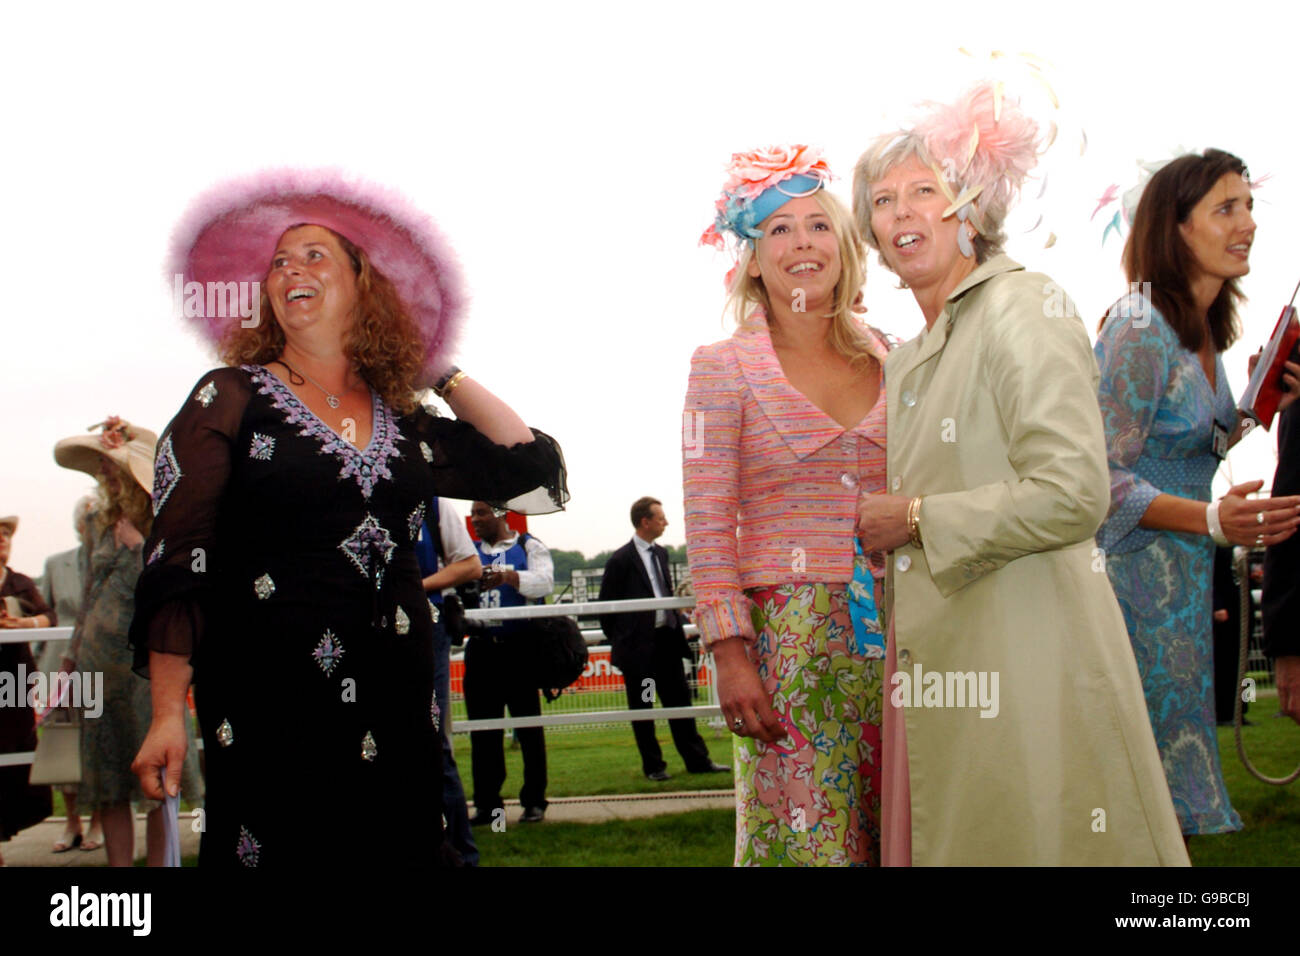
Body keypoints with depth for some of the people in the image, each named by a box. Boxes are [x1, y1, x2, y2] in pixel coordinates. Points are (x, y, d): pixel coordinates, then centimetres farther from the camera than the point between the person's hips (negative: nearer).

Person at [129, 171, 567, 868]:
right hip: (267, 706, -4)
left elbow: (536, 479, 6)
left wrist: (443, 376, 11)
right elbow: (175, 564, -5)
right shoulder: (230, 399, 1)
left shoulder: (407, 425, 12)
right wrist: (166, 715, -13)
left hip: (394, 704, 4)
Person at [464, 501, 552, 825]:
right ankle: (486, 804, 9)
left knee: (529, 726, 1)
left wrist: (507, 576, -28)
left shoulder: (529, 547, 6)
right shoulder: (469, 552, 17)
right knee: (483, 728, 3)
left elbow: (544, 582, -11)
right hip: (481, 650, 3)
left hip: (519, 649, -3)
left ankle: (534, 801, 9)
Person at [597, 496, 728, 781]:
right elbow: (606, 604, -5)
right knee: (641, 707, 4)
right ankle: (653, 766, 12)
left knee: (679, 699, 8)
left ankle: (697, 760, 13)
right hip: (638, 644, -6)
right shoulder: (621, 560, -10)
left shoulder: (661, 553, 11)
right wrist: (618, 641, -1)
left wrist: (674, 622, 11)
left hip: (666, 639, 6)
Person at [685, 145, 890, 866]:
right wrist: (730, 653, -11)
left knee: (892, 832, 4)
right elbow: (707, 528, -2)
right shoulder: (725, 367, 3)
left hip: (892, 637, 3)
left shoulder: (894, 363, 11)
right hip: (787, 638, -3)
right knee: (803, 834, -4)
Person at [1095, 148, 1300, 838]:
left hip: (1187, 571, 9)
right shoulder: (1137, 329, -17)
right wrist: (1211, 519, -30)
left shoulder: (1202, 330, 10)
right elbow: (1105, 477, -19)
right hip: (1138, 566, -9)